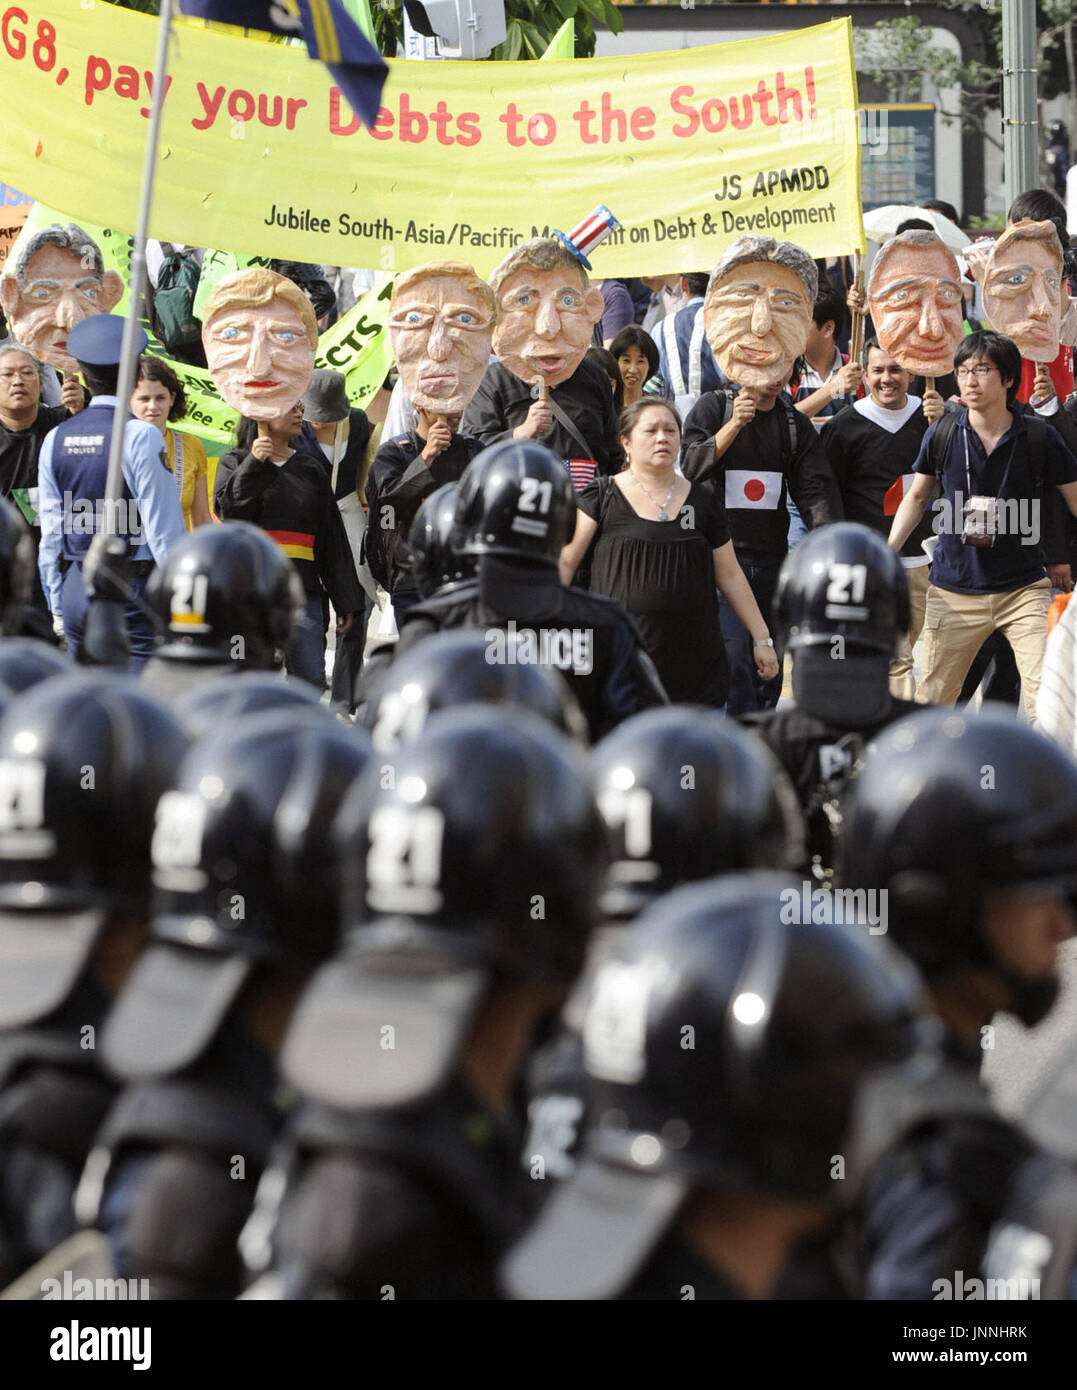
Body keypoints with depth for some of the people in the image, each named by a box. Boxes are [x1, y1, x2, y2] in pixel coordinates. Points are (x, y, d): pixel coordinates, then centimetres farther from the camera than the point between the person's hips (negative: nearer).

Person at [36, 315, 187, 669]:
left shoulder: (56, 440, 7)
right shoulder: (141, 436, -11)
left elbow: (50, 533, 10)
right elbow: (164, 528, -11)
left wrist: (57, 606, 17)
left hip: (76, 588, 6)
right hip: (133, 585, -6)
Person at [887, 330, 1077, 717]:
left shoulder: (1038, 438, -4)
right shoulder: (943, 434, 0)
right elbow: (917, 497, 15)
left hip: (1023, 590, -1)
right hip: (955, 592, 2)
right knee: (932, 701, 7)